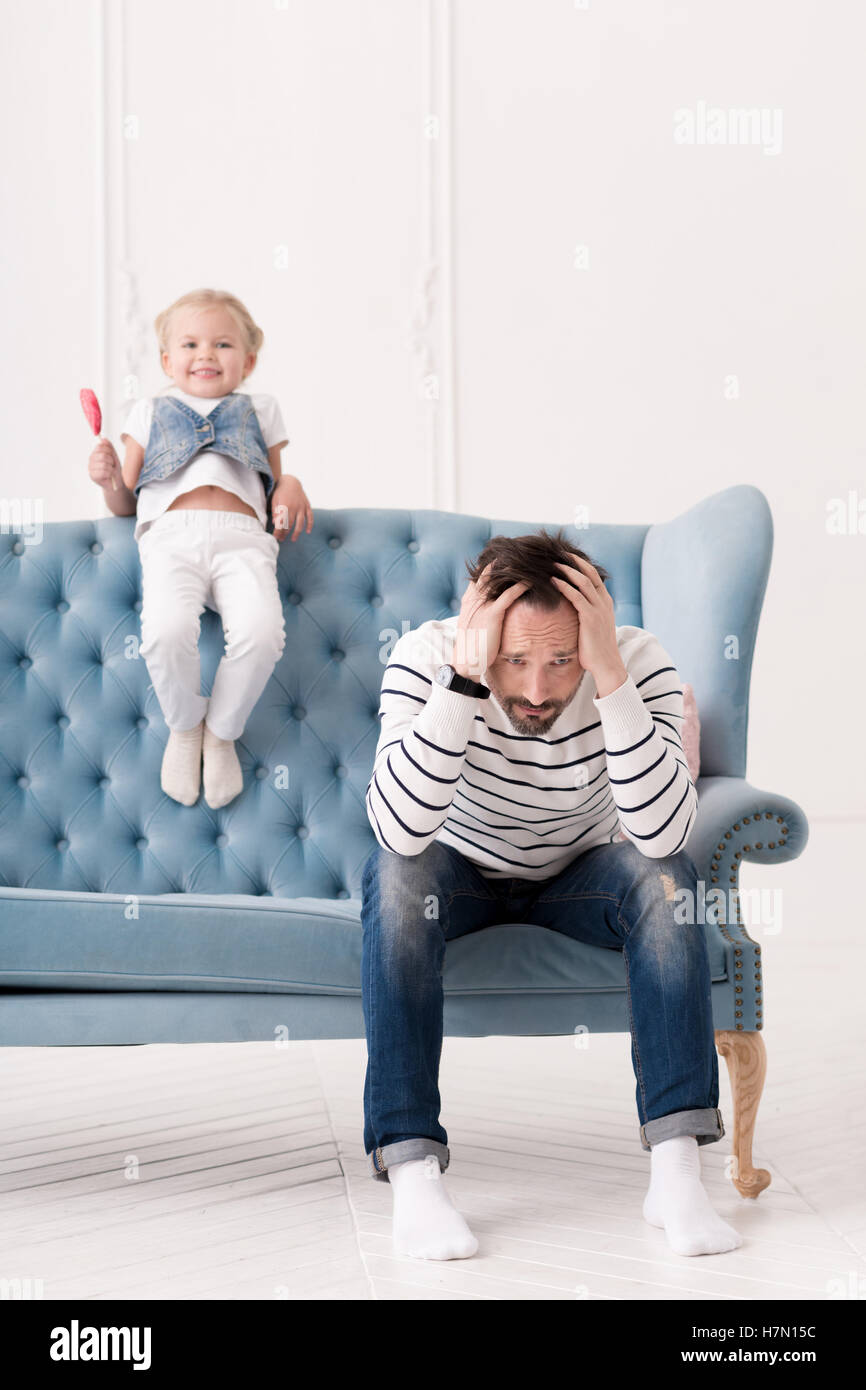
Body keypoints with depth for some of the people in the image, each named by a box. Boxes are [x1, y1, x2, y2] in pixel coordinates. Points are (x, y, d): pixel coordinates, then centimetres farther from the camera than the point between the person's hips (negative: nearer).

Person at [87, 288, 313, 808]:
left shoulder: (259, 412, 32)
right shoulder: (151, 412, 30)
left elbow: (275, 482, 32)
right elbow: (125, 506, 27)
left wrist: (291, 486, 7)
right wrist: (110, 480, 4)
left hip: (242, 537, 1)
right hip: (171, 536, 0)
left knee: (262, 633, -33)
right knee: (167, 632, -35)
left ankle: (222, 731, -3)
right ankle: (184, 727, -2)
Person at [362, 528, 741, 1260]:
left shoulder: (639, 662, -26)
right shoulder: (427, 657, -29)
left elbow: (663, 833, -39)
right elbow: (400, 829, -42)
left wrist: (610, 676, -46)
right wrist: (466, 677, -49)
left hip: (581, 873, 1)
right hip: (463, 874, -1)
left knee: (665, 873, -30)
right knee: (397, 872, -33)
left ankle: (676, 1166, -28)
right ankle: (412, 1169, -32)